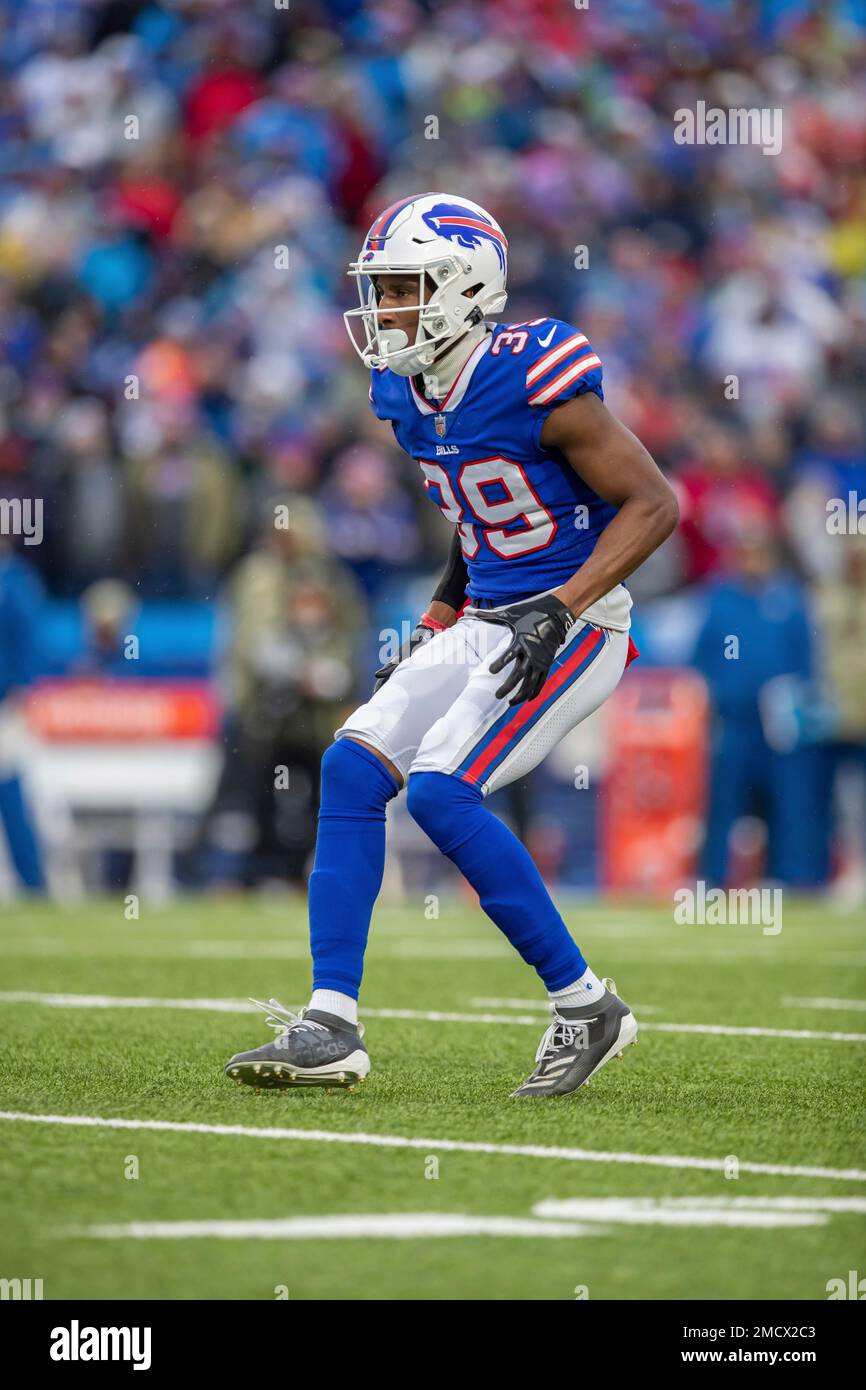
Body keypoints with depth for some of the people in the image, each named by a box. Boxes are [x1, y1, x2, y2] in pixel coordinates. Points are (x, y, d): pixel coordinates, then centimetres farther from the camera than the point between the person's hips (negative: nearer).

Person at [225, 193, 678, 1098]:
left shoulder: (536, 384, -20)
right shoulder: (407, 394, 6)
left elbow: (652, 503, -14)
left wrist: (559, 608, -21)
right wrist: (437, 622, 16)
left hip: (571, 631, -8)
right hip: (483, 625, 8)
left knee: (440, 790, -20)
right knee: (352, 769, -5)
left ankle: (584, 1006, -7)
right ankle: (331, 1028, -4)